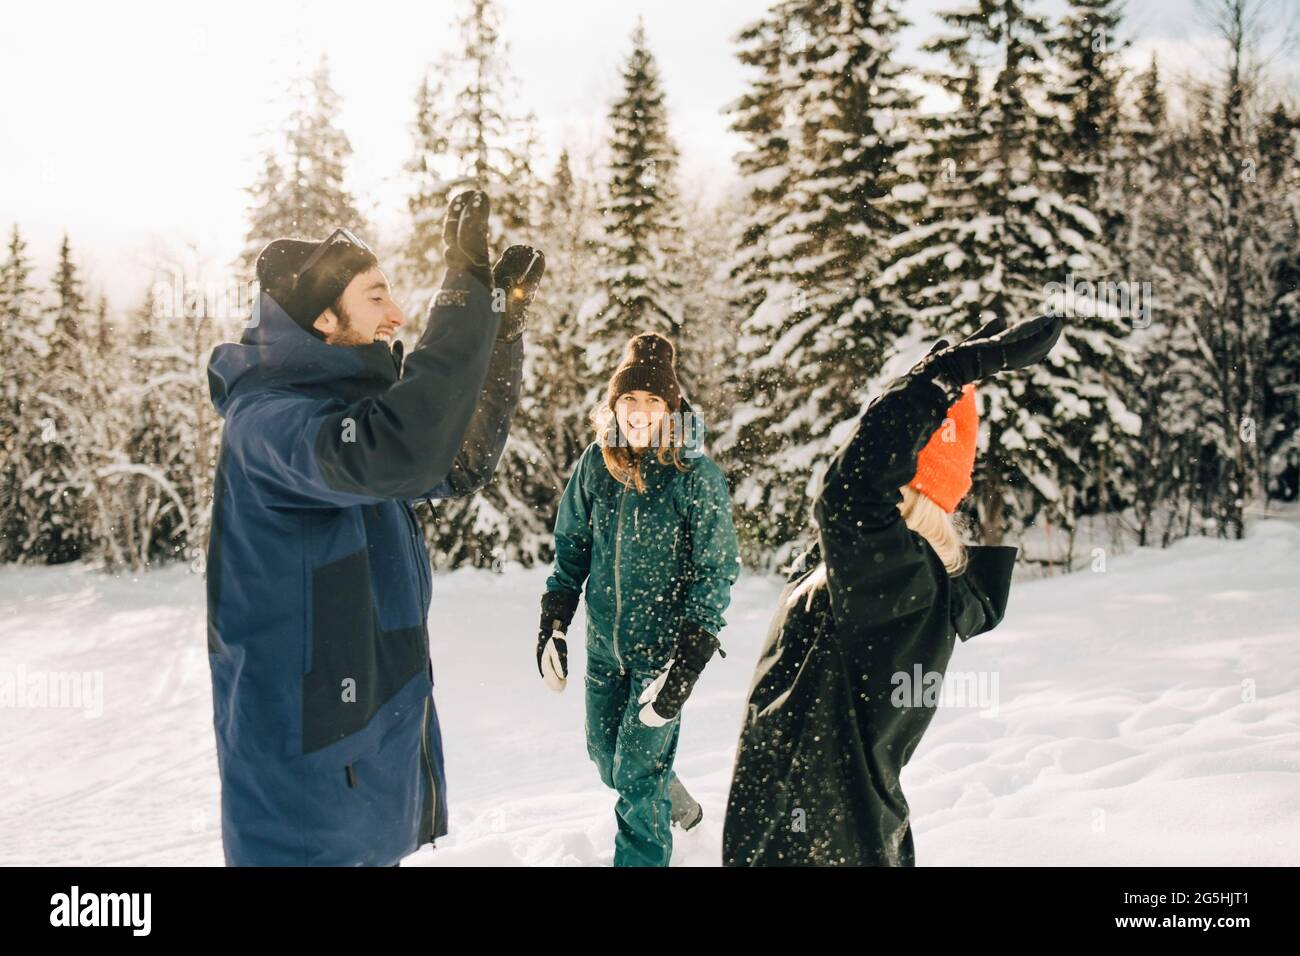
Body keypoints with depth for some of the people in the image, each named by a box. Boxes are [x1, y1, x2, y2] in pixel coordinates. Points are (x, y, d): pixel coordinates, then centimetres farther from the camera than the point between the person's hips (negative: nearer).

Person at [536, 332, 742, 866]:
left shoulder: (697, 476, -15)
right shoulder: (596, 463, -3)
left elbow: (717, 572, -13)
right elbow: (571, 549, 7)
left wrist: (686, 666, -17)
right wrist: (552, 629, 2)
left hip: (663, 647, -5)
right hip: (603, 645, 5)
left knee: (637, 774, -1)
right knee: (606, 759, 19)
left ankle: (641, 858, 22)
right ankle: (671, 800, 47)